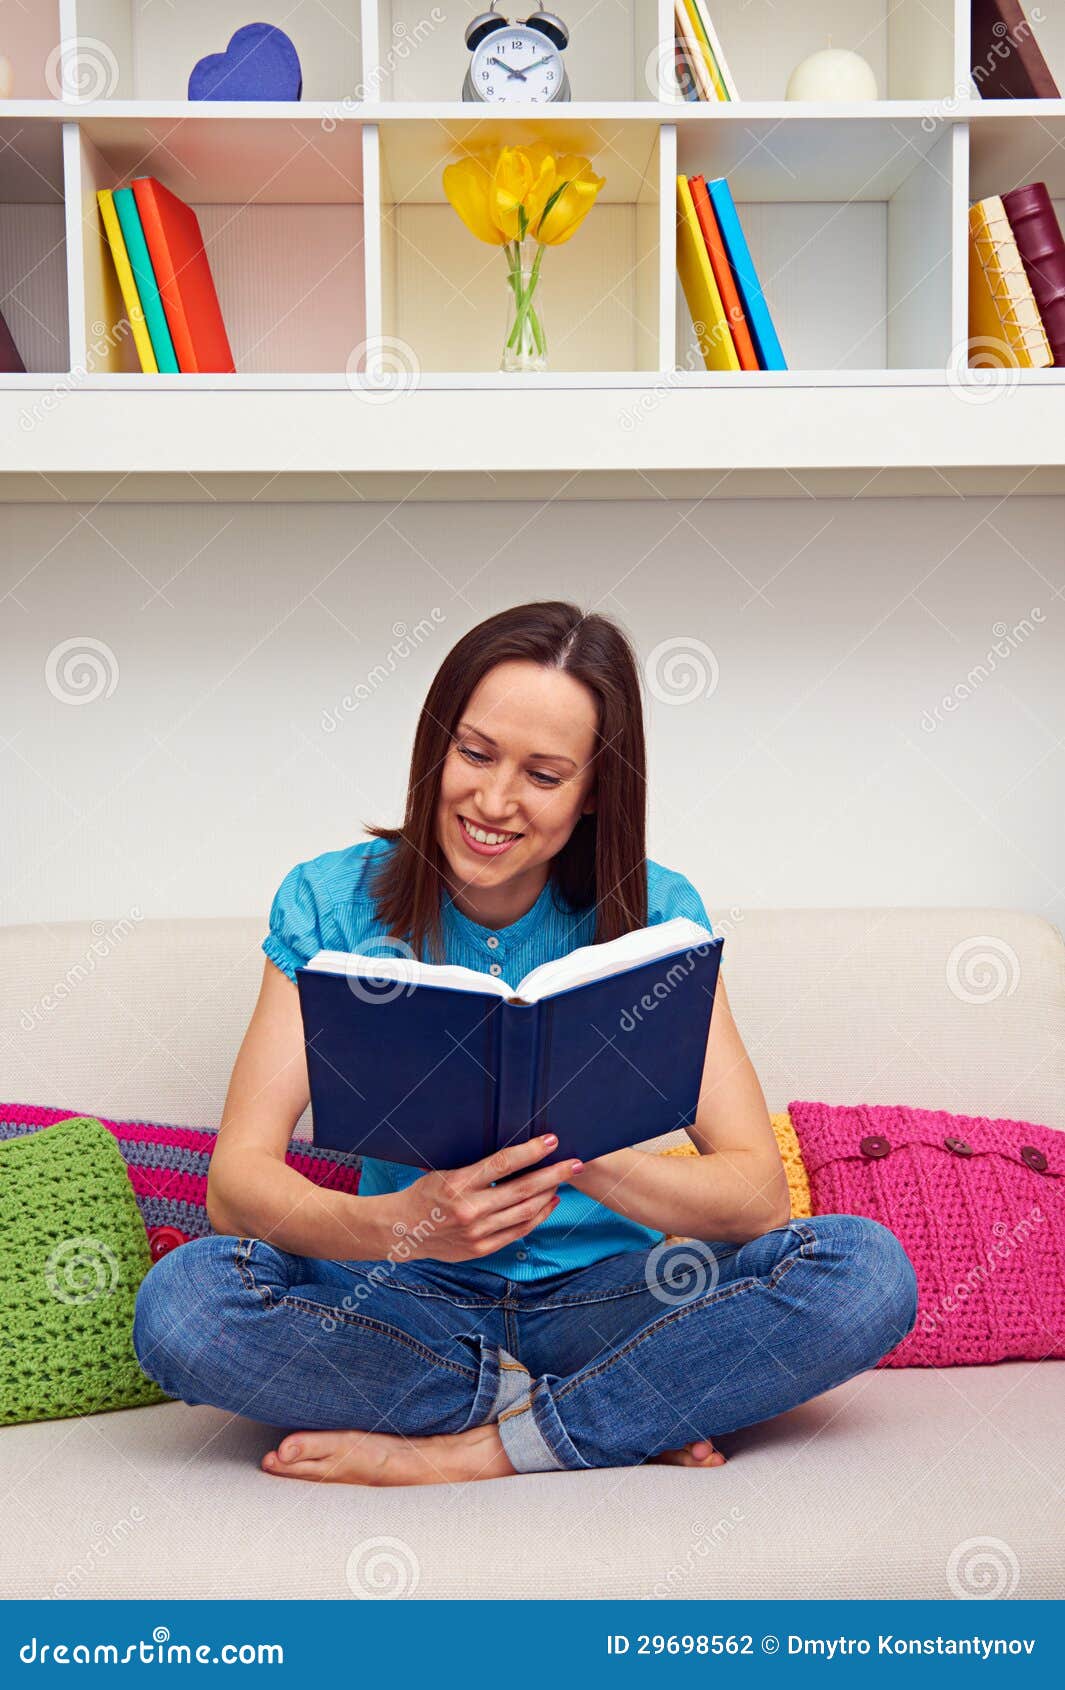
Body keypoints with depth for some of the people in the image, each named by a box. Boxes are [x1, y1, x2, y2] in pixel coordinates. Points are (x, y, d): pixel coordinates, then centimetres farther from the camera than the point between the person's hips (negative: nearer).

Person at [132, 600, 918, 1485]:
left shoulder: (654, 914, -6)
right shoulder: (332, 902, -7)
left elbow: (759, 1192, -14)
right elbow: (235, 1181, -16)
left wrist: (582, 1155, -34)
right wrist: (394, 1223, -37)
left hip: (604, 1296, 0)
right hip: (408, 1303, 0)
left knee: (870, 1271, -24)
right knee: (179, 1300, -29)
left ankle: (469, 1451, -19)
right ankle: (628, 1418, -16)